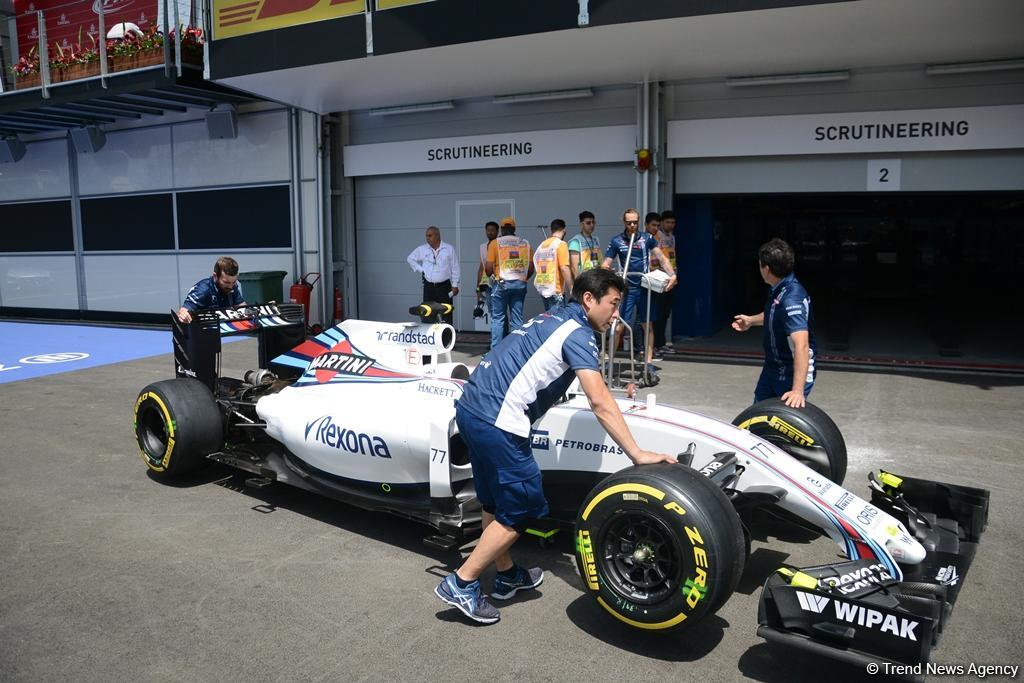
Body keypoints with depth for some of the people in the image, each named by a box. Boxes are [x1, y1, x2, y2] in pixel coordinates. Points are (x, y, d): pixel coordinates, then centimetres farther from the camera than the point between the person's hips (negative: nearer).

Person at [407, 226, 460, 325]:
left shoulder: (449, 249, 4)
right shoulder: (422, 249, 7)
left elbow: (454, 268, 4)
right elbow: (410, 259, 20)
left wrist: (455, 285, -1)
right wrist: (420, 270, 7)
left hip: (444, 287, -2)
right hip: (428, 286, 2)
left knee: (447, 316, -2)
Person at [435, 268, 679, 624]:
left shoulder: (553, 318, 21)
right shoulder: (577, 332, -5)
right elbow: (599, 402, -13)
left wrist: (613, 394, 48)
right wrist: (637, 454, -10)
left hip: (470, 407, 10)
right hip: (496, 421, -10)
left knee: (495, 500, 22)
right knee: (524, 507, 3)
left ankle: (507, 575, 37)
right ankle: (460, 584, 9)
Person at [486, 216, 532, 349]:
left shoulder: (495, 243, -1)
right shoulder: (525, 243, 8)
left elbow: (489, 268, -5)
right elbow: (531, 268, 5)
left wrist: (491, 274, 16)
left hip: (502, 283, -3)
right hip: (520, 284, 3)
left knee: (497, 319, 3)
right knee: (517, 319, 7)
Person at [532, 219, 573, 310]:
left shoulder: (542, 244, 11)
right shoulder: (561, 244, -10)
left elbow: (536, 264, 12)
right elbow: (564, 269, -17)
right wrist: (571, 289, -12)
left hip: (542, 288, 7)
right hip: (555, 289, -7)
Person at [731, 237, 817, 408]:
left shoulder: (792, 299, -31)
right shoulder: (778, 290, -1)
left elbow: (802, 345, -41)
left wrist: (798, 390, -47)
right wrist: (751, 321, 31)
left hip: (792, 375, -9)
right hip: (772, 369, 9)